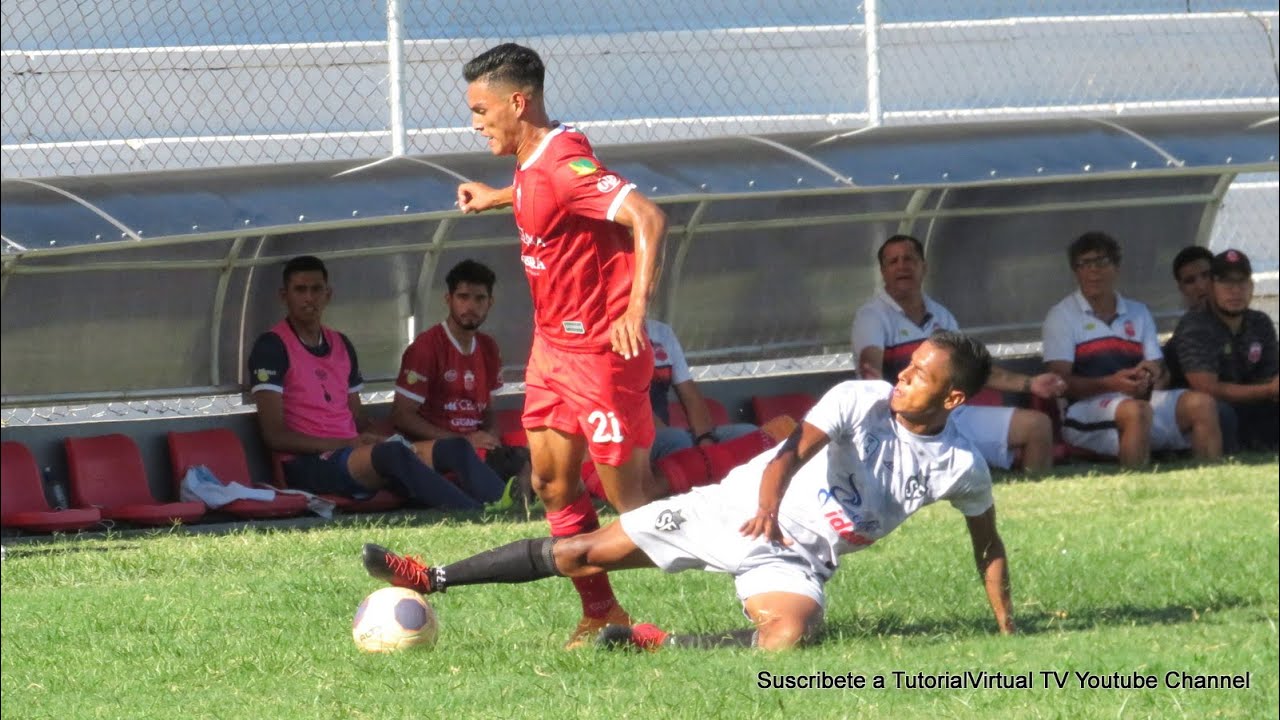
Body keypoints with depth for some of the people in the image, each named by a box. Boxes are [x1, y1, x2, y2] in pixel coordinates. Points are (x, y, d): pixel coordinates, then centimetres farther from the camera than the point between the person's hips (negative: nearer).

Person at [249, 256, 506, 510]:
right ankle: (476, 515, -51)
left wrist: (378, 439, 0)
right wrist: (346, 444, -15)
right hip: (307, 466, -8)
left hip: (350, 452, 8)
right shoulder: (272, 347, -2)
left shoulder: (341, 345, 21)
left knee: (455, 448, -12)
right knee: (394, 454, -35)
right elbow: (274, 435, -9)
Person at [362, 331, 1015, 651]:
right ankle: (431, 580, 9)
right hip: (736, 509, 0)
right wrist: (768, 505, -42)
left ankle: (655, 646, -19)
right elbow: (794, 451, -23)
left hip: (796, 560, 0)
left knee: (785, 640, -37)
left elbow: (986, 541, 10)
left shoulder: (960, 467, -7)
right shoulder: (862, 401, -12)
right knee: (583, 553, -2)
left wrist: (1005, 619, 7)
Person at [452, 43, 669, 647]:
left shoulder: (562, 166, -24)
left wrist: (637, 308, -41)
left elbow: (647, 217, -34)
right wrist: (499, 197, 43)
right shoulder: (532, 167, 6)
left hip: (600, 351, -10)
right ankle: (599, 611, 18)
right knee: (552, 481, 9)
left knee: (628, 492, -4)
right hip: (552, 343, 10)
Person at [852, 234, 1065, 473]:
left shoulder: (940, 316, 20)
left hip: (956, 413, 7)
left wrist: (1029, 384, 17)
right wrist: (875, 382, -48)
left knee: (1038, 424, -2)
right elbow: (870, 363, -23)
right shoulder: (872, 316, -3)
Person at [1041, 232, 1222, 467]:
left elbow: (1161, 374, 16)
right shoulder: (1062, 316, 6)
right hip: (1087, 408, -5)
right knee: (1135, 411, -38)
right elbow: (1060, 381, -6)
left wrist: (1152, 377, -10)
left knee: (1200, 403, -19)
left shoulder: (1138, 313, 22)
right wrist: (1110, 383, -22)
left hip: (1141, 399, 5)